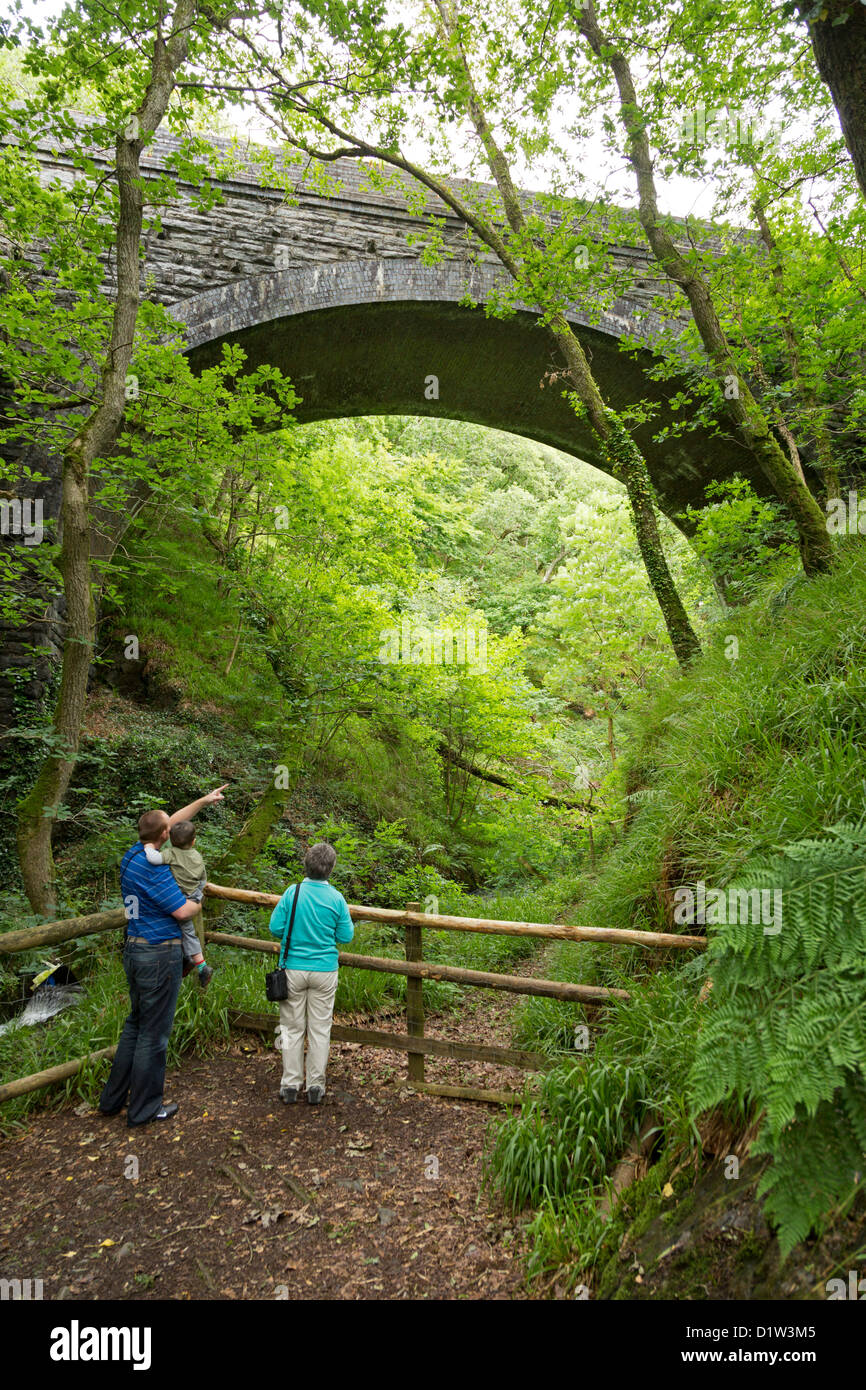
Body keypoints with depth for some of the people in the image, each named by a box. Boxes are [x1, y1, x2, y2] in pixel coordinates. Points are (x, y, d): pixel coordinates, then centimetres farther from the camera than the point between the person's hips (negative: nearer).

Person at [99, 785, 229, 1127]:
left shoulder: (132, 855, 6)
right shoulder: (153, 867, -21)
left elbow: (172, 821, 17)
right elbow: (182, 911, -20)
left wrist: (203, 801, 22)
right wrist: (198, 903, 2)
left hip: (134, 950, 9)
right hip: (159, 955, -9)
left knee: (135, 1025, 20)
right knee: (153, 1033, 2)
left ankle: (113, 1098, 28)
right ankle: (144, 1109, 12)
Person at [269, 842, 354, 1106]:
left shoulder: (292, 893, -9)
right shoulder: (336, 899, -8)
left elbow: (275, 928, -6)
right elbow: (346, 936, -2)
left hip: (294, 968, 0)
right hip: (325, 970, 0)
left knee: (292, 1027, 11)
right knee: (320, 1029, 10)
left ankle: (290, 1085, 17)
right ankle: (315, 1087, 16)